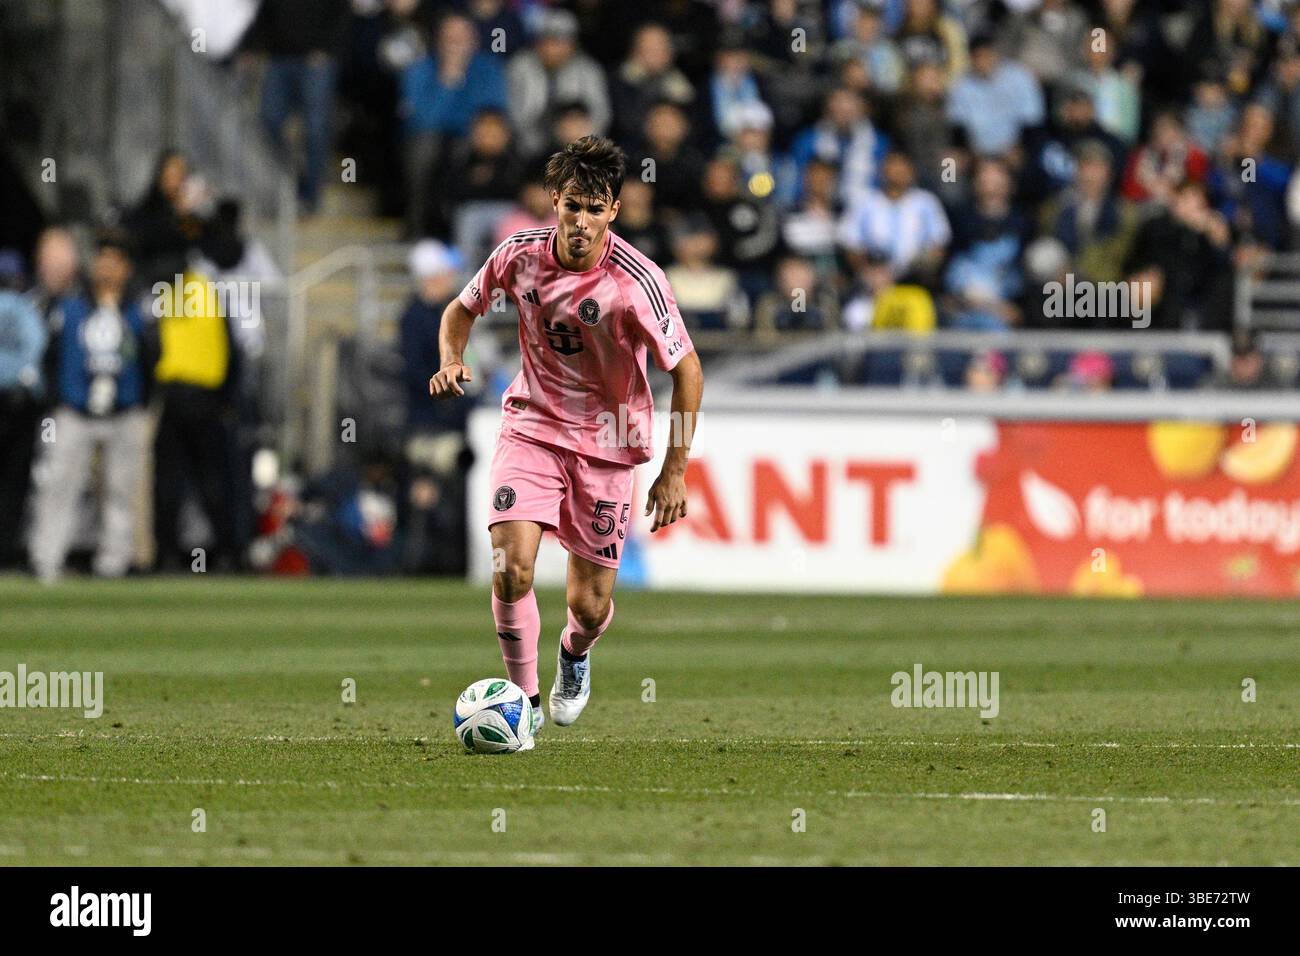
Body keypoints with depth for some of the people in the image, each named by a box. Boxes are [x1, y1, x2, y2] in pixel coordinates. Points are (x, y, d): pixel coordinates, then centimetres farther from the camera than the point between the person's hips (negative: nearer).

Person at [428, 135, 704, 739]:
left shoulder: (637, 281, -21)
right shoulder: (519, 255, -11)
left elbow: (686, 368, -12)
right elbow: (463, 308, 9)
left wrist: (674, 470, -14)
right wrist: (452, 361, -13)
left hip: (607, 441, -1)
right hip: (531, 425, 1)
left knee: (591, 606, 3)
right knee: (513, 565, -20)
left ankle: (575, 654, 41)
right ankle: (524, 699, -1)